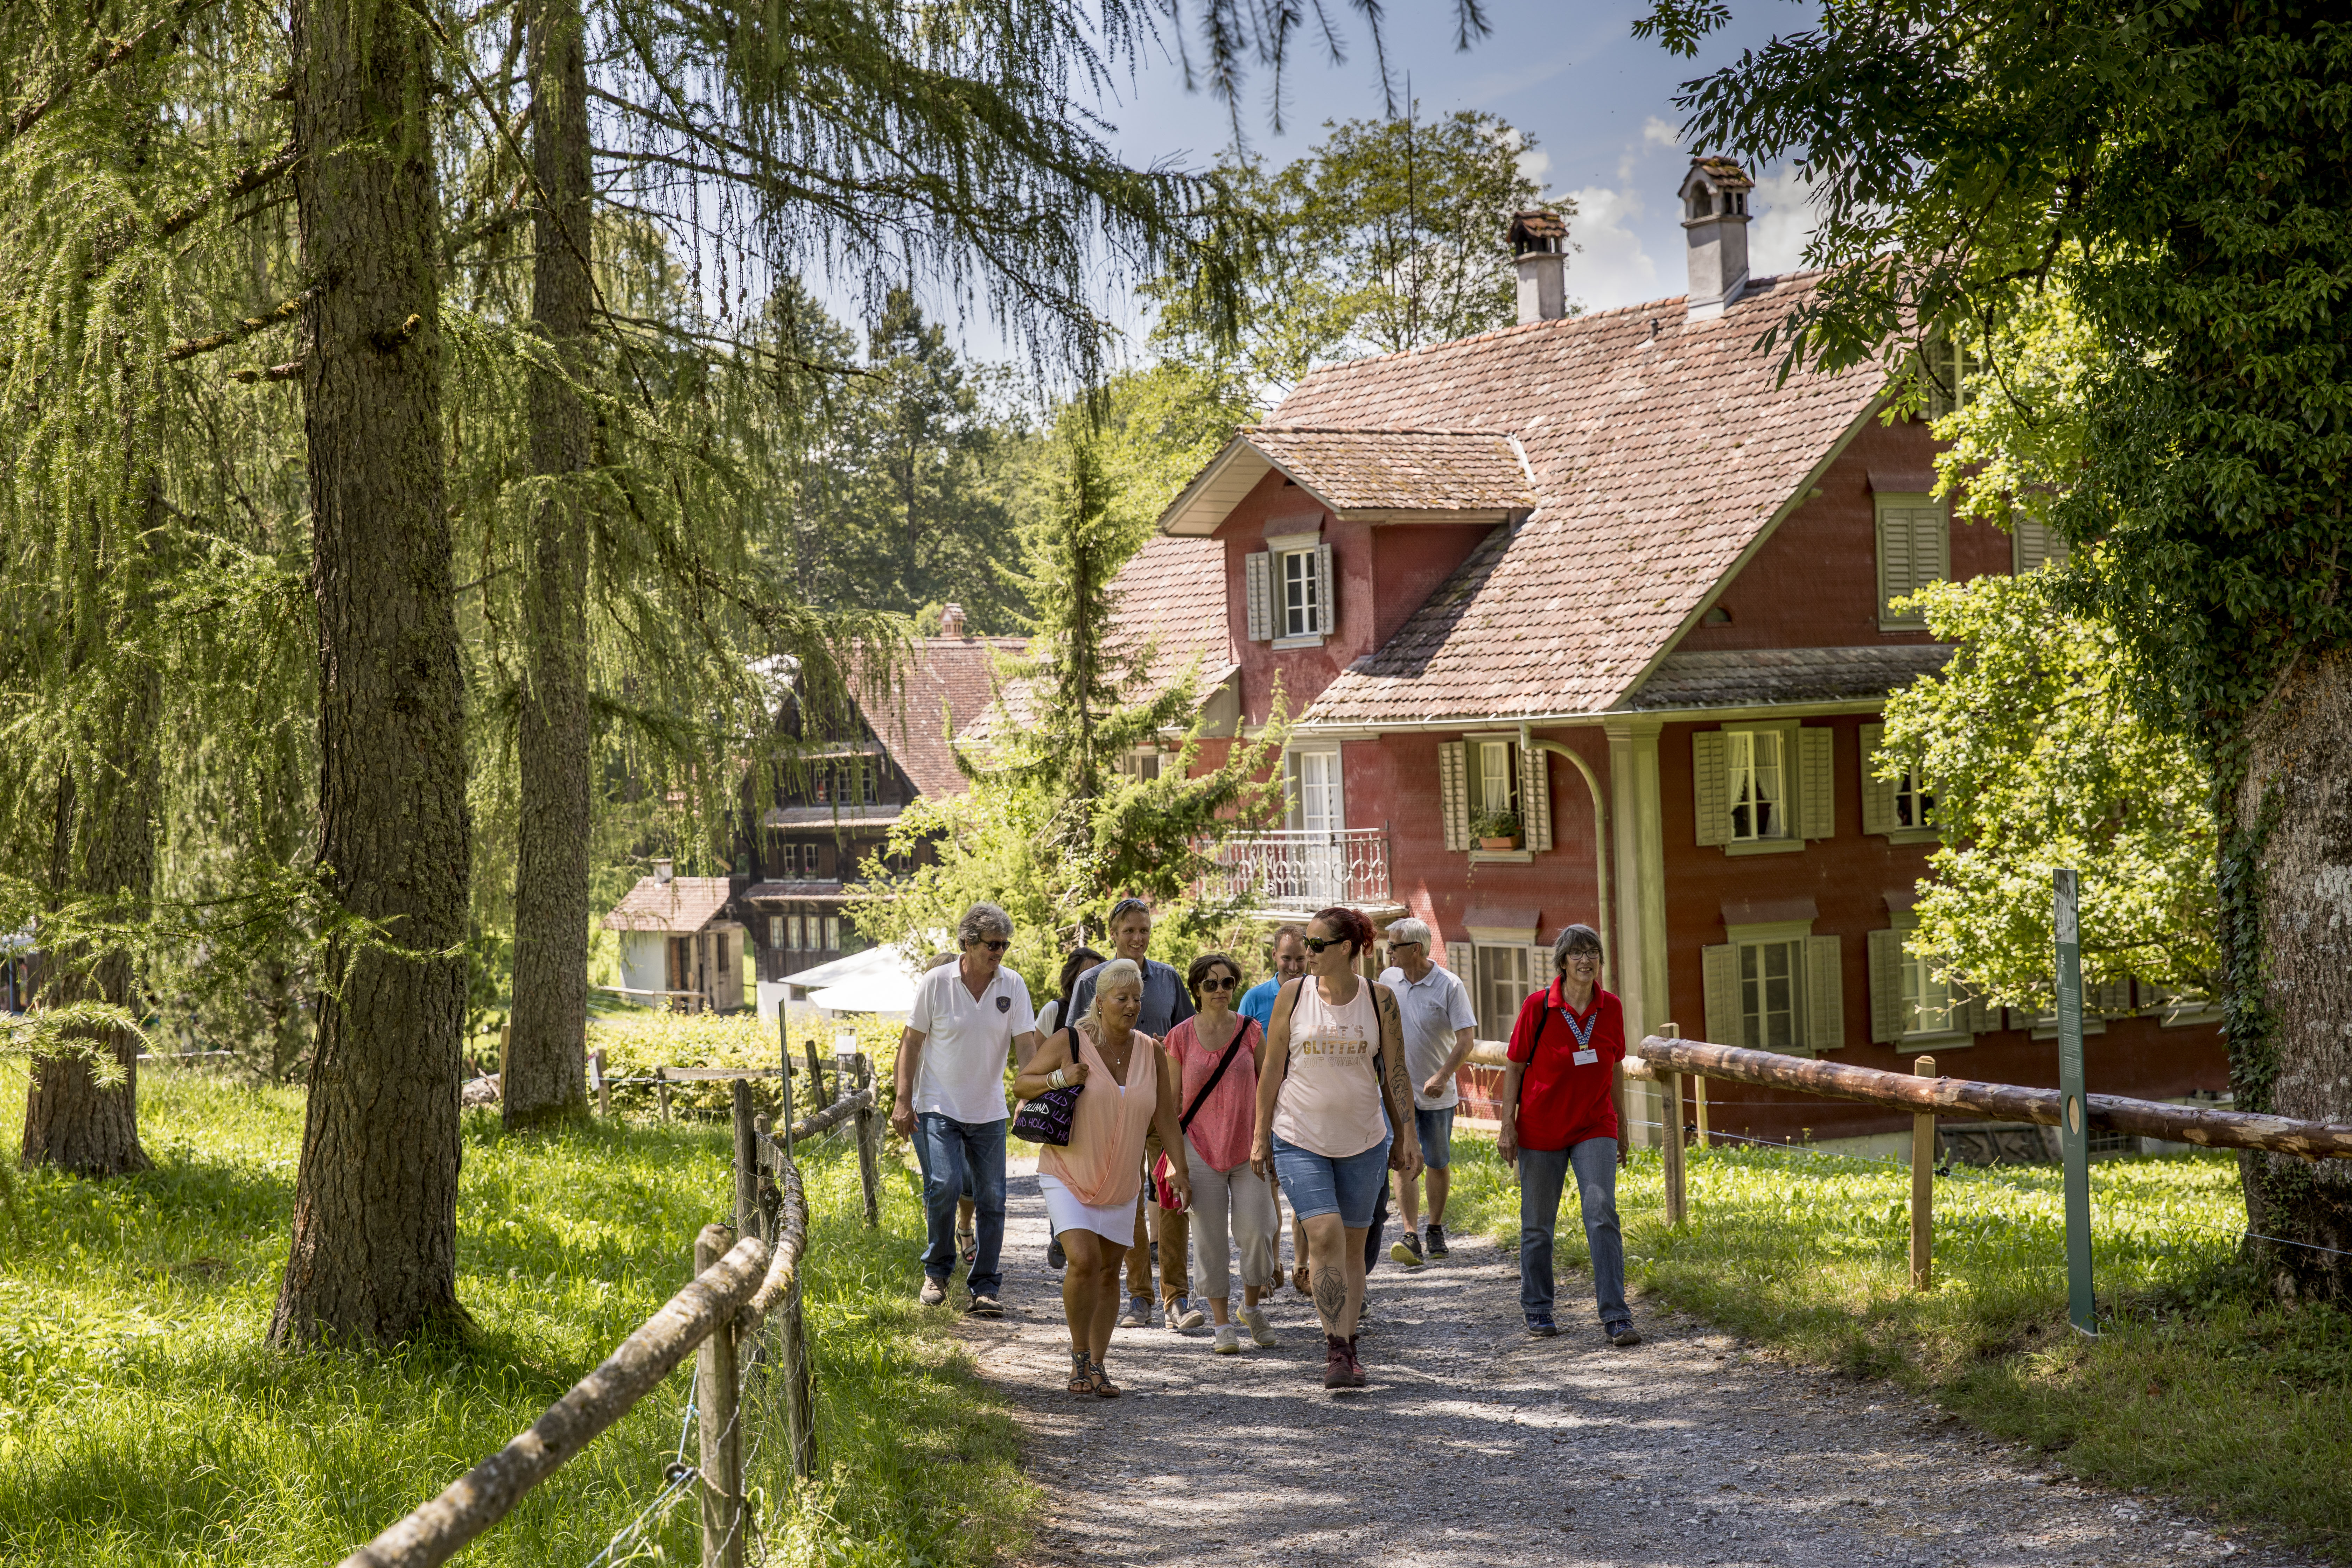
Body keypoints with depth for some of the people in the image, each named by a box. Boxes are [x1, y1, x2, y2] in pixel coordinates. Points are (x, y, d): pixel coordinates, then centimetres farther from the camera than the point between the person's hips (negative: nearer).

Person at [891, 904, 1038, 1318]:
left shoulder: (1012, 986, -1)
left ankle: (985, 1290, 11)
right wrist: (903, 1101, -7)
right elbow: (911, 1043, -1)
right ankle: (936, 1272, 5)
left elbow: (1026, 1045, -3)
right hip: (938, 1107, -3)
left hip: (989, 1112, 3)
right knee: (945, 1186, -17)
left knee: (992, 1198, 2)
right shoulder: (935, 984, -7)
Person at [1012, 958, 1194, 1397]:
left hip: (1120, 1180, 4)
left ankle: (1098, 1364, 18)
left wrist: (1180, 1169, -1)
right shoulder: (1070, 1043, -10)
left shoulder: (1151, 1053, 0)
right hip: (1067, 1175, -4)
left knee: (1108, 1270, 7)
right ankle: (1080, 1357, -1)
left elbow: (1166, 1118, 5)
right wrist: (1059, 1078, -21)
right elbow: (1021, 1084, -3)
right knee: (1083, 1260, -19)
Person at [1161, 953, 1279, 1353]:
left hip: (1248, 1148, 1)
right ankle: (1223, 1324, 10)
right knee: (1211, 1240, 1)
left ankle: (1252, 1306, 19)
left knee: (1256, 1230, -5)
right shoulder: (1181, 1037, -1)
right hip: (1201, 1150, 0)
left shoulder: (1250, 1031, 1)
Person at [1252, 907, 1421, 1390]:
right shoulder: (1294, 994, -2)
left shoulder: (1379, 999, -1)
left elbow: (1395, 1072, 4)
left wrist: (1407, 1136, 2)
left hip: (1363, 1140, 1)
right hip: (1300, 1138, -1)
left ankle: (1347, 1345, 17)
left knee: (1353, 1243, 6)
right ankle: (1336, 1348, -10)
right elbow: (1271, 1068, 2)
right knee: (1325, 1235, -15)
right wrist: (1260, 1136, 2)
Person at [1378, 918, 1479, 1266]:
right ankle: (1411, 1237, -13)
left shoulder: (1449, 986, -11)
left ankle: (1436, 1228, 27)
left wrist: (1442, 1077, -25)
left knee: (1438, 1163, 10)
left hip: (1437, 1092, -2)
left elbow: (1467, 1039, -15)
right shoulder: (1388, 979, 1)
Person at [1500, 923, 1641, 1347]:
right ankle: (1537, 1309, 24)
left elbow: (1615, 1068, 11)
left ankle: (1615, 1316, -13)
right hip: (1541, 1129, -1)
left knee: (1602, 1214, -12)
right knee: (1538, 1223, 7)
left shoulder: (1611, 1008, 0)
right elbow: (1515, 1067, -3)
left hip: (1594, 1129, 1)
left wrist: (1621, 1127, 14)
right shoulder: (1538, 1007, -9)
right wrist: (1507, 1126, -7)